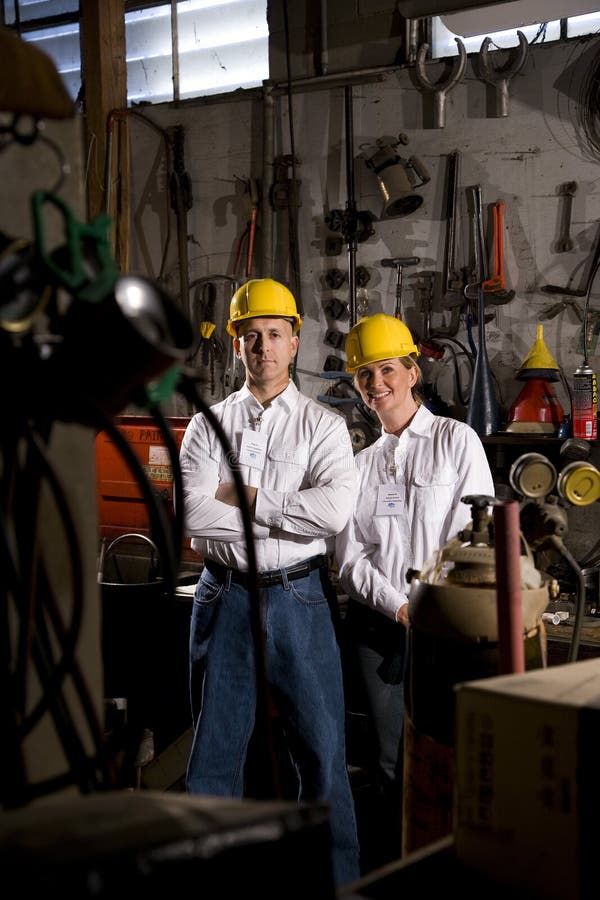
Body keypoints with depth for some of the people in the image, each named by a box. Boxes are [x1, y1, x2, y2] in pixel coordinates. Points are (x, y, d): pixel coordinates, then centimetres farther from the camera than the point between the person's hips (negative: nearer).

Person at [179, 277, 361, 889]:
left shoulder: (323, 425, 3)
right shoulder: (208, 424, 7)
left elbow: (335, 510, -16)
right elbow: (193, 515, -9)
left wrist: (244, 498, -10)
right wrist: (288, 512, -10)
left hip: (297, 597, -1)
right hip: (224, 596, 2)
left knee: (321, 749, 2)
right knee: (215, 747, 9)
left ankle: (339, 878, 16)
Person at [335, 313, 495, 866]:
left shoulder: (457, 440, 3)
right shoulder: (361, 463, 15)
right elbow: (350, 556, 7)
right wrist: (399, 607, -9)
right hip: (375, 625, 4)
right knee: (391, 759, 7)